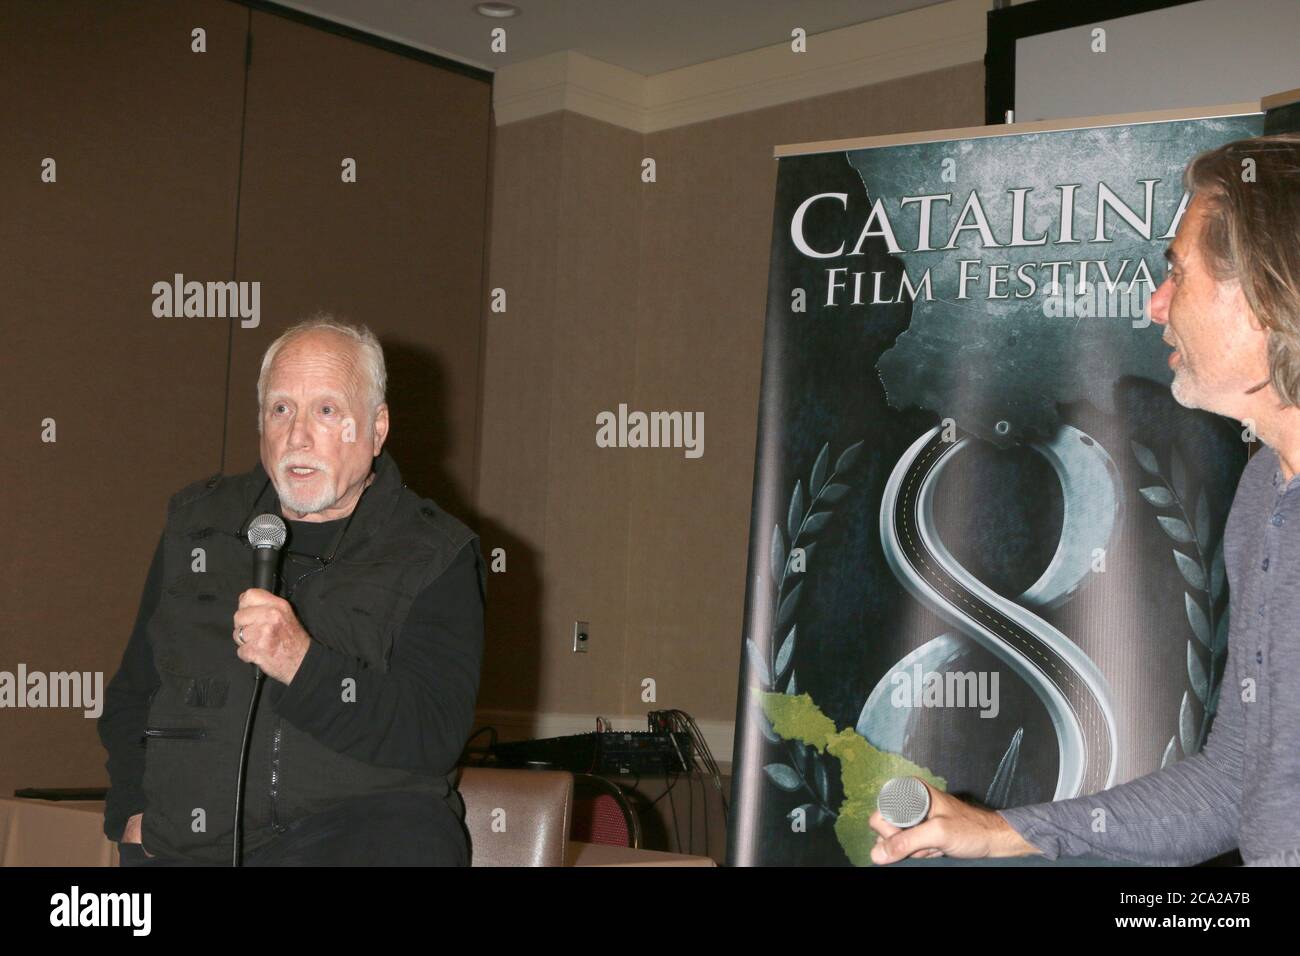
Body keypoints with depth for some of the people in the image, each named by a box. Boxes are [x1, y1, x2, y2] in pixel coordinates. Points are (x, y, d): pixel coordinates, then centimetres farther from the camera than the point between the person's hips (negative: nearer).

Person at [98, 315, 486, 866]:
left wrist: (301, 663, -20)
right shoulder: (196, 525, 15)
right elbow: (131, 694, 22)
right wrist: (135, 816, 7)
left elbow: (434, 737, -9)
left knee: (414, 838, -33)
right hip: (184, 847, 2)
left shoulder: (437, 555, 2)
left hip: (362, 820, -1)